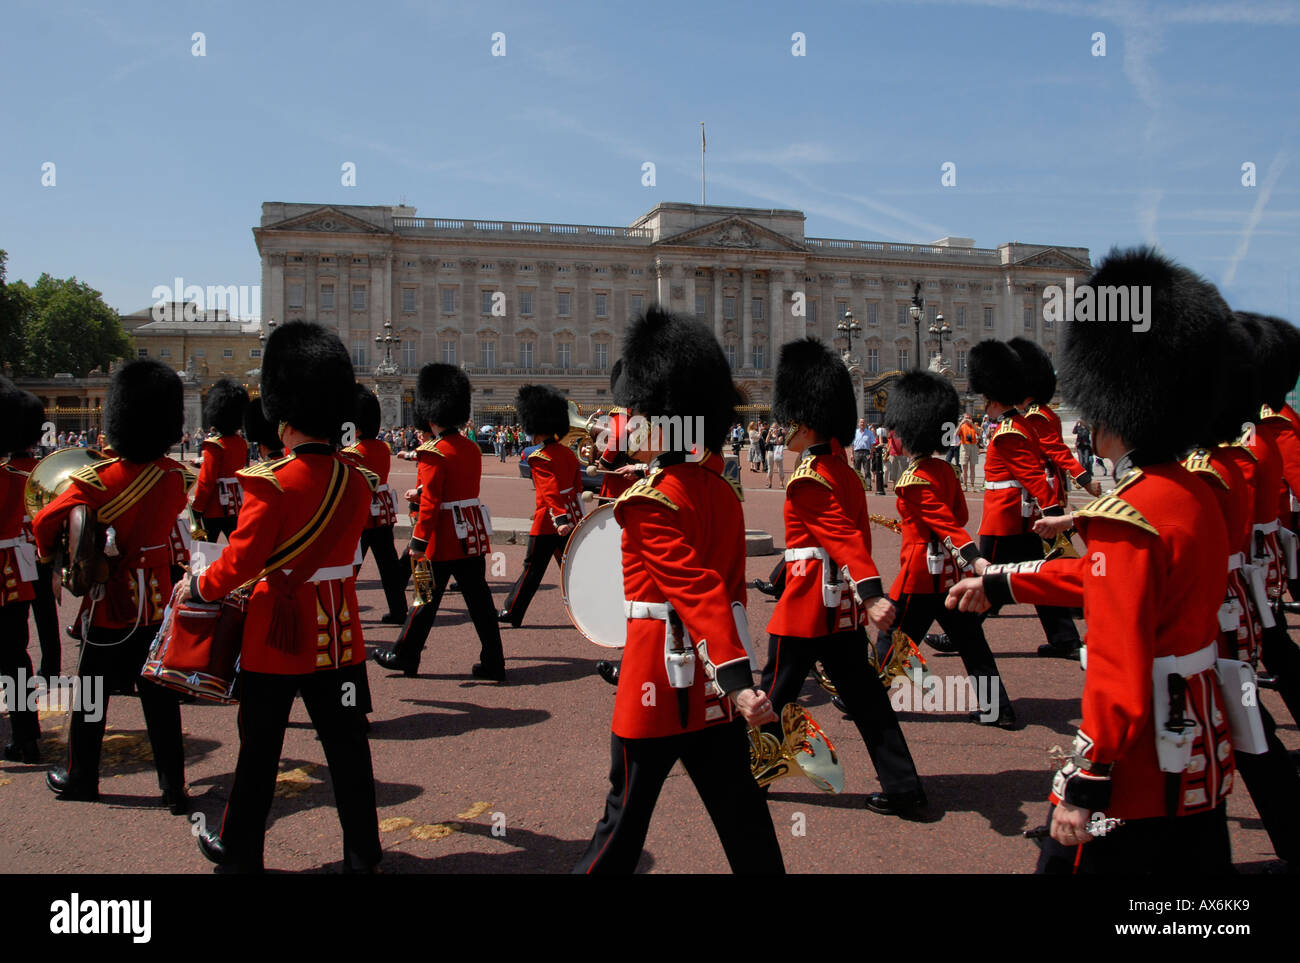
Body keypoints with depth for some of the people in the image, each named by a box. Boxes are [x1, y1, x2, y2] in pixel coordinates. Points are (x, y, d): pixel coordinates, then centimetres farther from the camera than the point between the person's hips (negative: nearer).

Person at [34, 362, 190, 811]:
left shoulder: (99, 479, -16)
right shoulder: (175, 475, -3)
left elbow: (45, 521, -16)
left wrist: (49, 555, 3)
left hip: (111, 601, -3)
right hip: (158, 597, 4)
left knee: (93, 690, 14)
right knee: (159, 694, 9)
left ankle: (80, 778, 30)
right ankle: (174, 787, 11)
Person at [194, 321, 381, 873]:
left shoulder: (271, 484, -18)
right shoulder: (357, 482, 0)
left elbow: (240, 564, -16)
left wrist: (200, 589, 1)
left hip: (277, 635, -4)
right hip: (339, 635, 4)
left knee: (260, 749, 12)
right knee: (346, 744, 10)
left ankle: (240, 850, 29)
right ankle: (362, 852, 17)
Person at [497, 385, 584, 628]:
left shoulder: (539, 458, -15)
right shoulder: (569, 454, 8)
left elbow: (551, 490, -26)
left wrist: (560, 519, -33)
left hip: (549, 521, -6)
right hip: (572, 519, 7)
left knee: (533, 568, 4)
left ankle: (512, 612, 16)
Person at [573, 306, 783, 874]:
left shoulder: (651, 502, -17)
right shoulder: (723, 491, 6)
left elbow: (698, 591, -26)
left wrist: (736, 679, -31)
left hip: (660, 680, -7)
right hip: (716, 683, 7)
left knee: (626, 812, 9)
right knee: (739, 811, 14)